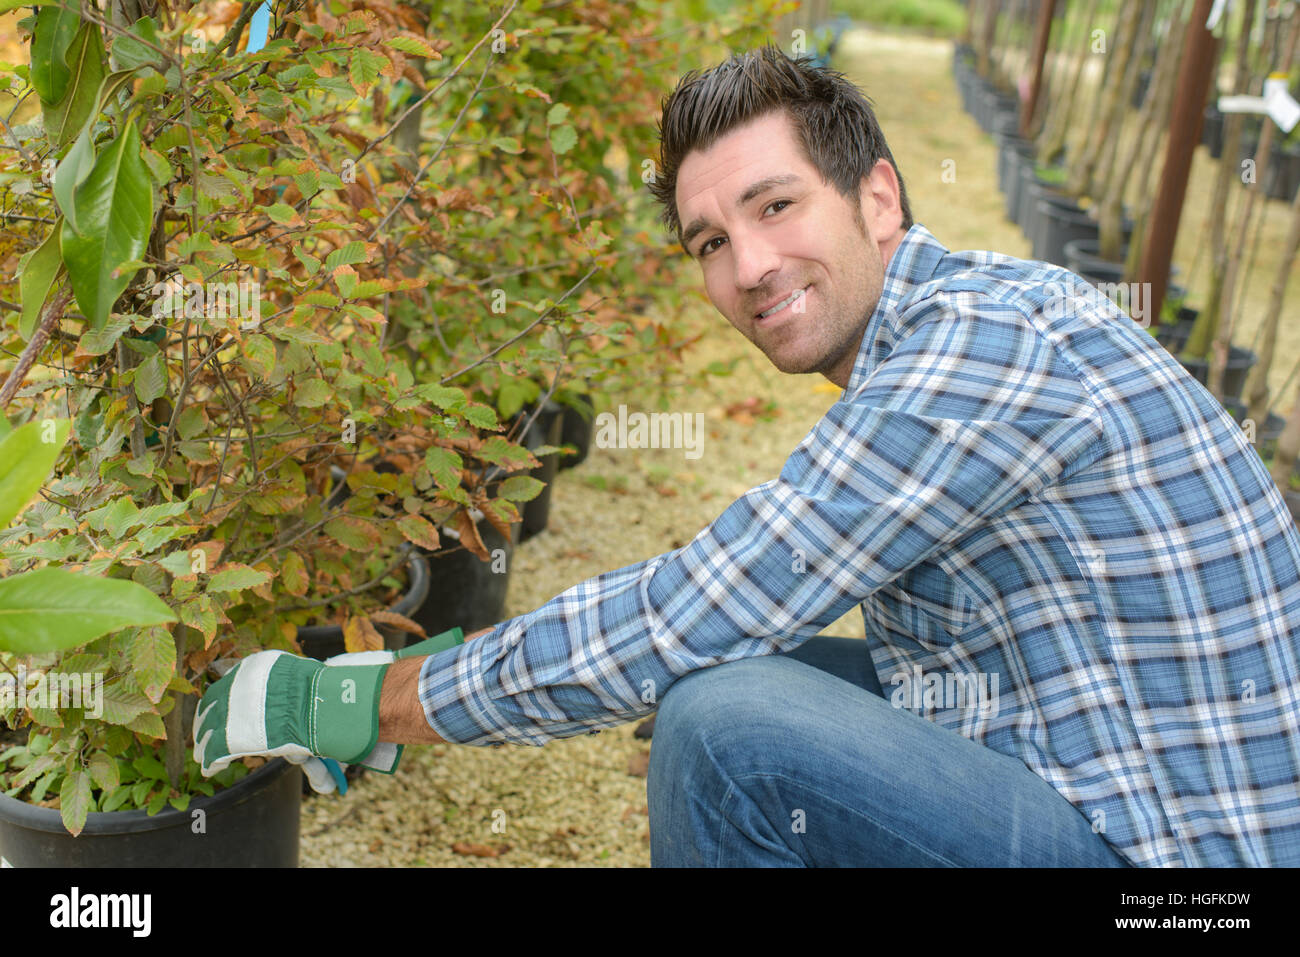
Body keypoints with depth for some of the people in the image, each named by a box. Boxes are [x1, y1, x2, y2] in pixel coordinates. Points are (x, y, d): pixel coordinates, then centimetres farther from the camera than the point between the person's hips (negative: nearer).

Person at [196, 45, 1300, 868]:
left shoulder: (981, 342, -22)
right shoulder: (954, 325, 8)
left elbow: (688, 619, -22)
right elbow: (723, 600, 14)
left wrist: (371, 703, -11)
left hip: (1174, 851, -9)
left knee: (729, 723, -24)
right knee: (734, 667, 12)